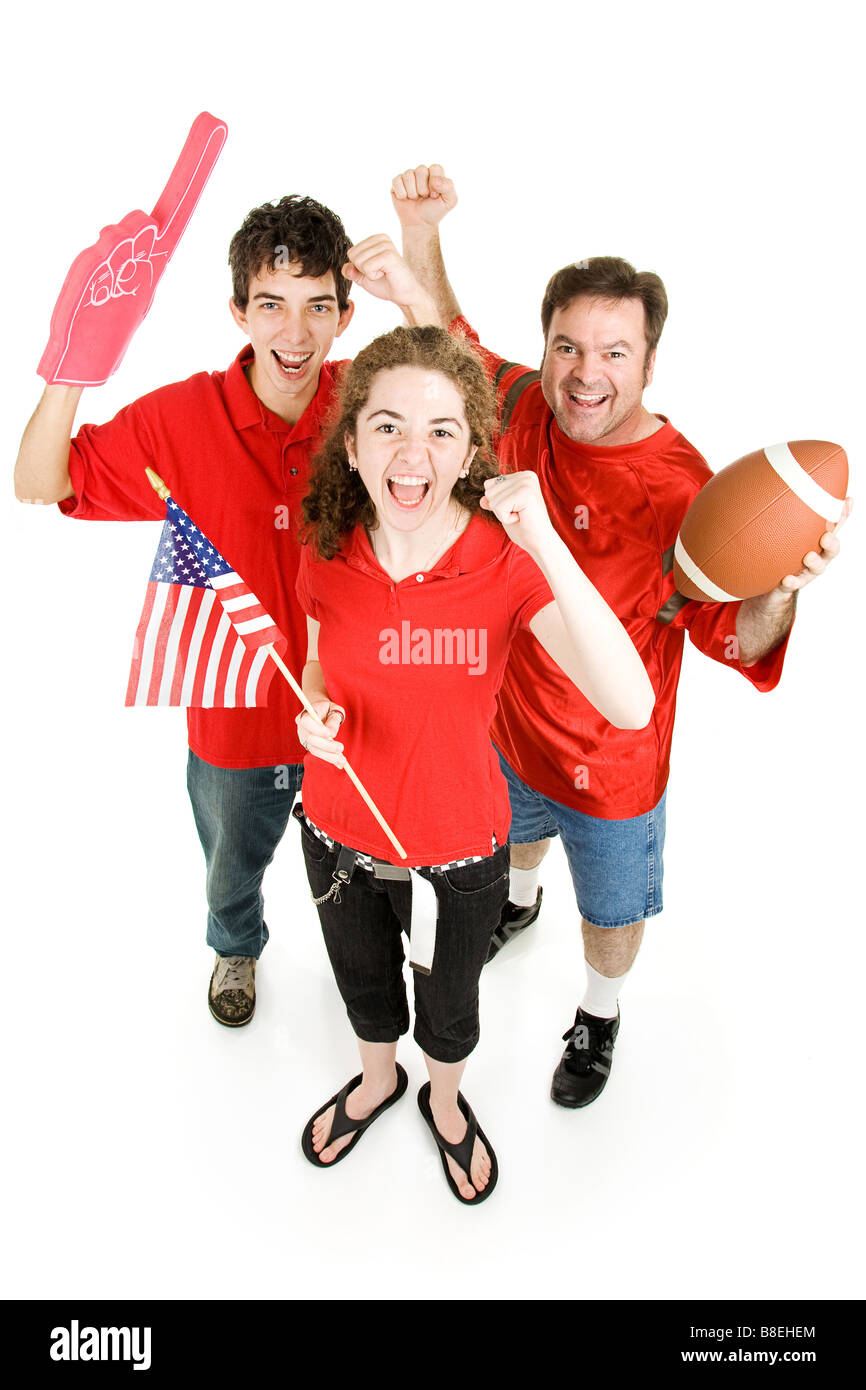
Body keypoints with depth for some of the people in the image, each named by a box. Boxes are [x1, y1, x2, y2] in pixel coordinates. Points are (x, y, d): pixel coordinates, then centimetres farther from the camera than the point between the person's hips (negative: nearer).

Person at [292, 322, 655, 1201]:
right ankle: (376, 1080, 63)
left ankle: (444, 1101, 60)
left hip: (457, 848, -2)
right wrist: (315, 715, -18)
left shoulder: (510, 560, -24)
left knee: (449, 1004, 26)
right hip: (338, 833, 3)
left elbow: (630, 707, -36)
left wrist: (544, 543, -42)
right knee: (363, 983, 30)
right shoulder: (327, 557, -14)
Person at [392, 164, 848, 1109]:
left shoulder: (686, 496, -29)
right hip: (507, 719, 5)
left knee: (612, 907, 21)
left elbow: (736, 640, -22)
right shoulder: (526, 408, -14)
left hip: (612, 760, -4)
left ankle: (598, 1016, 54)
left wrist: (779, 591, -43)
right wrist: (420, 226, -10)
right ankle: (519, 902, 72)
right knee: (518, 829, 36)